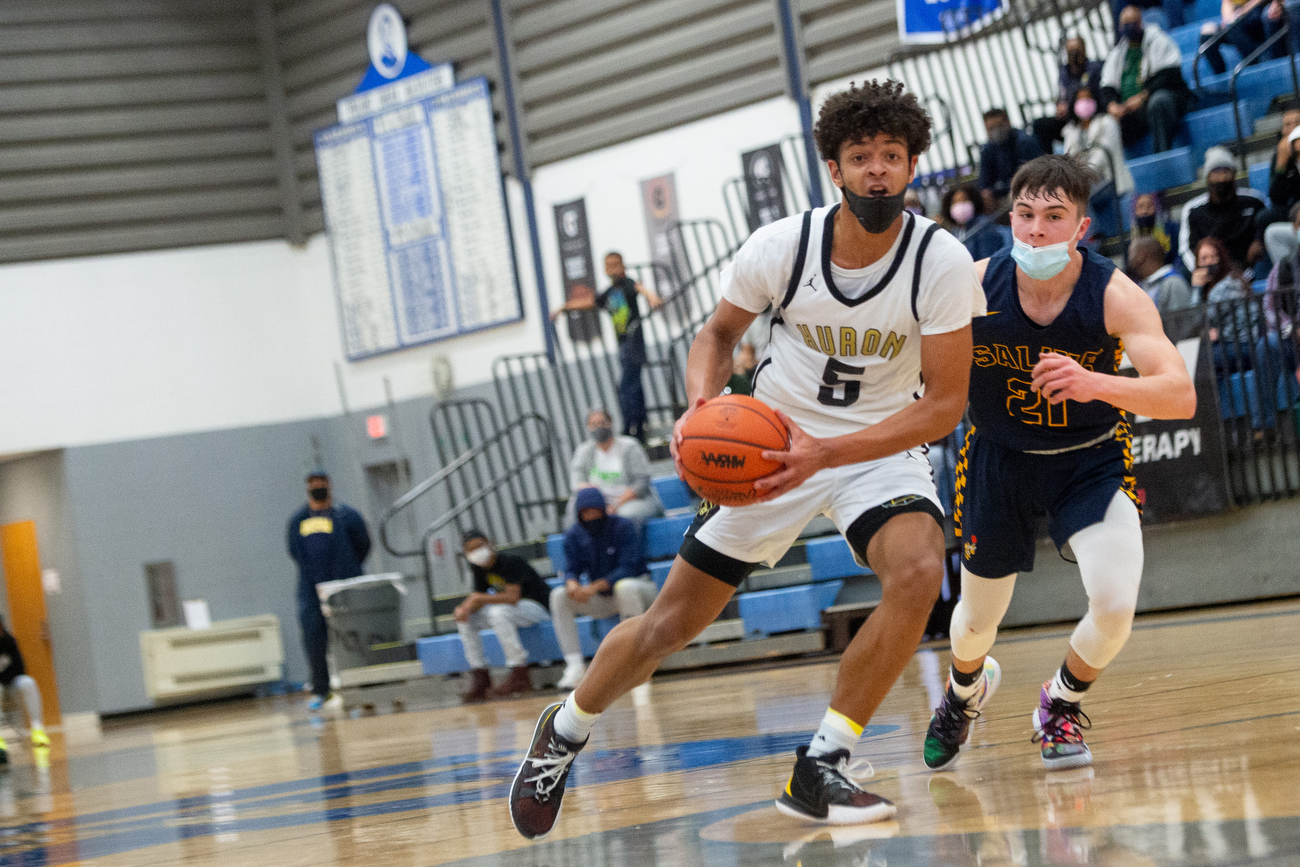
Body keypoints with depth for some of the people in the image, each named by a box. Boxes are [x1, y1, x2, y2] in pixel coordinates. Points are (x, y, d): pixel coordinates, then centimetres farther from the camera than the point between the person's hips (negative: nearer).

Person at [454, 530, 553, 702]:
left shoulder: (511, 562, -22)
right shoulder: (479, 568, 1)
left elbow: (513, 597, -32)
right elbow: (478, 599, 2)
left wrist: (479, 598, -28)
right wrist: (465, 608, -21)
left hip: (538, 608, -9)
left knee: (498, 613, -36)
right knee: (464, 619, -2)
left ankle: (519, 675, -31)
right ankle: (480, 678, -4)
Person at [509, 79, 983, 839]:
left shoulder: (942, 263, -21)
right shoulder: (781, 247, -17)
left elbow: (946, 403, -19)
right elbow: (720, 331, 2)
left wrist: (826, 453, -30)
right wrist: (701, 401, -21)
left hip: (880, 447, -1)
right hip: (769, 442, 1)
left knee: (920, 572, -32)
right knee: (672, 621, 4)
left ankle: (820, 769, -20)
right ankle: (564, 733, 33)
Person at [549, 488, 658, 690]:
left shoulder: (622, 527, -16)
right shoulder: (573, 535, -1)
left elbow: (629, 567, -24)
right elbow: (572, 568, -5)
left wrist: (595, 587, -35)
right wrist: (572, 583, -31)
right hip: (602, 601, 5)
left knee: (625, 587, -40)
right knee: (559, 596, -16)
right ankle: (575, 665, -23)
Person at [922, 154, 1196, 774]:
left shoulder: (1115, 295, -27)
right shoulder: (974, 288, -23)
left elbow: (1182, 397, -38)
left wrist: (1096, 384, -54)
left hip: (1091, 461, -1)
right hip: (999, 460, 1)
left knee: (1115, 605, -22)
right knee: (977, 621, 13)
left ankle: (1061, 704, 13)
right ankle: (966, 689, 53)